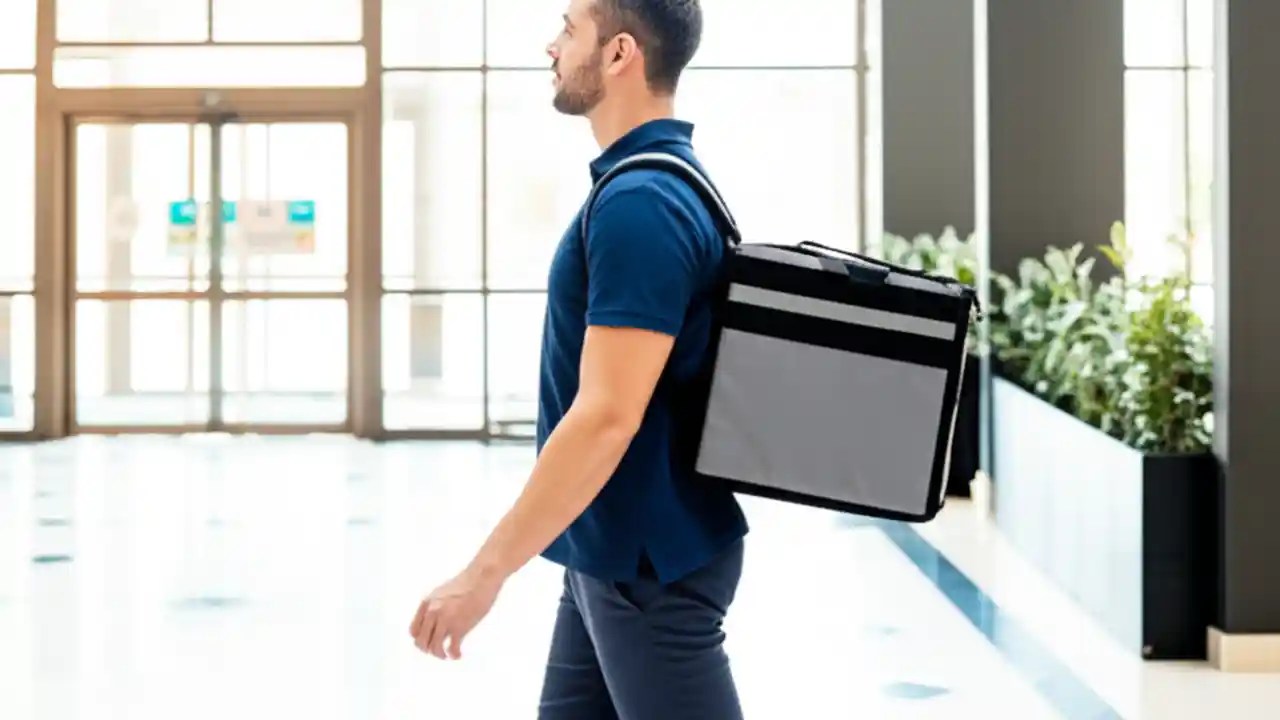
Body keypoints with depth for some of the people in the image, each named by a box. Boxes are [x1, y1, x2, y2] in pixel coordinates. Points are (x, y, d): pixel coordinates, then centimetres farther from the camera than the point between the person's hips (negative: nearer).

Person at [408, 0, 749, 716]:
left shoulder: (639, 203, -22)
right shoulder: (660, 184, 9)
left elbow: (607, 417, -27)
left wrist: (487, 570, -25)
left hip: (650, 564, -10)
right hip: (616, 552, 10)